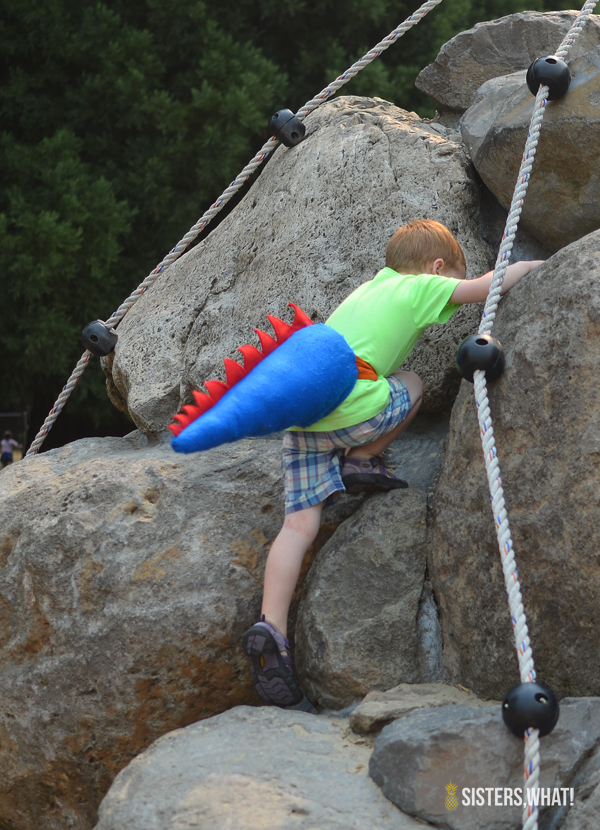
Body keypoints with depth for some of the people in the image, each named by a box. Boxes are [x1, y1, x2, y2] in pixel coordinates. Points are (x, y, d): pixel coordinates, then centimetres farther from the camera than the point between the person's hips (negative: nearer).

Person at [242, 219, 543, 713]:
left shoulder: (375, 286, 33)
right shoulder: (422, 287, 11)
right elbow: (487, 287, 11)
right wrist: (527, 266, 28)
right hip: (347, 400, -7)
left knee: (300, 524, 0)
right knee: (412, 387, 23)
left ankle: (271, 630, -14)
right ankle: (360, 462, 6)